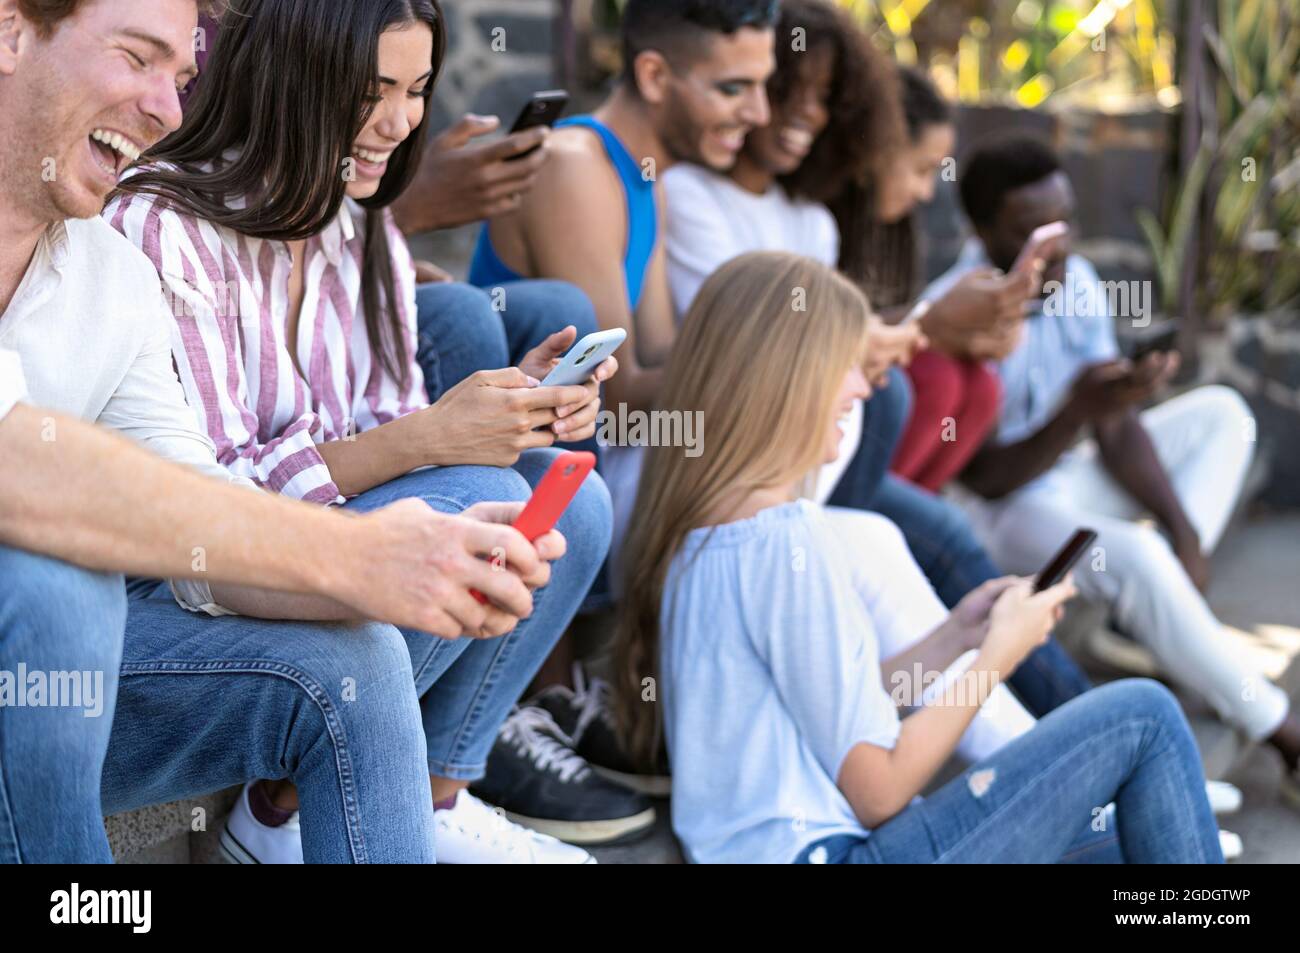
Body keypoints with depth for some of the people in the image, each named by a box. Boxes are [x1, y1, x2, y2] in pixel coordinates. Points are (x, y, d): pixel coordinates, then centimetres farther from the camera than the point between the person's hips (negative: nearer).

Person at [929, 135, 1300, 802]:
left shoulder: (1077, 282, -5)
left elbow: (1117, 430, 0)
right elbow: (983, 478, -24)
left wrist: (1181, 526, -10)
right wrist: (1078, 411, -38)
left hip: (1072, 480, 8)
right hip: (1003, 510, -8)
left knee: (1221, 412, 6)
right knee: (1134, 559, -34)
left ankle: (1156, 621, -11)